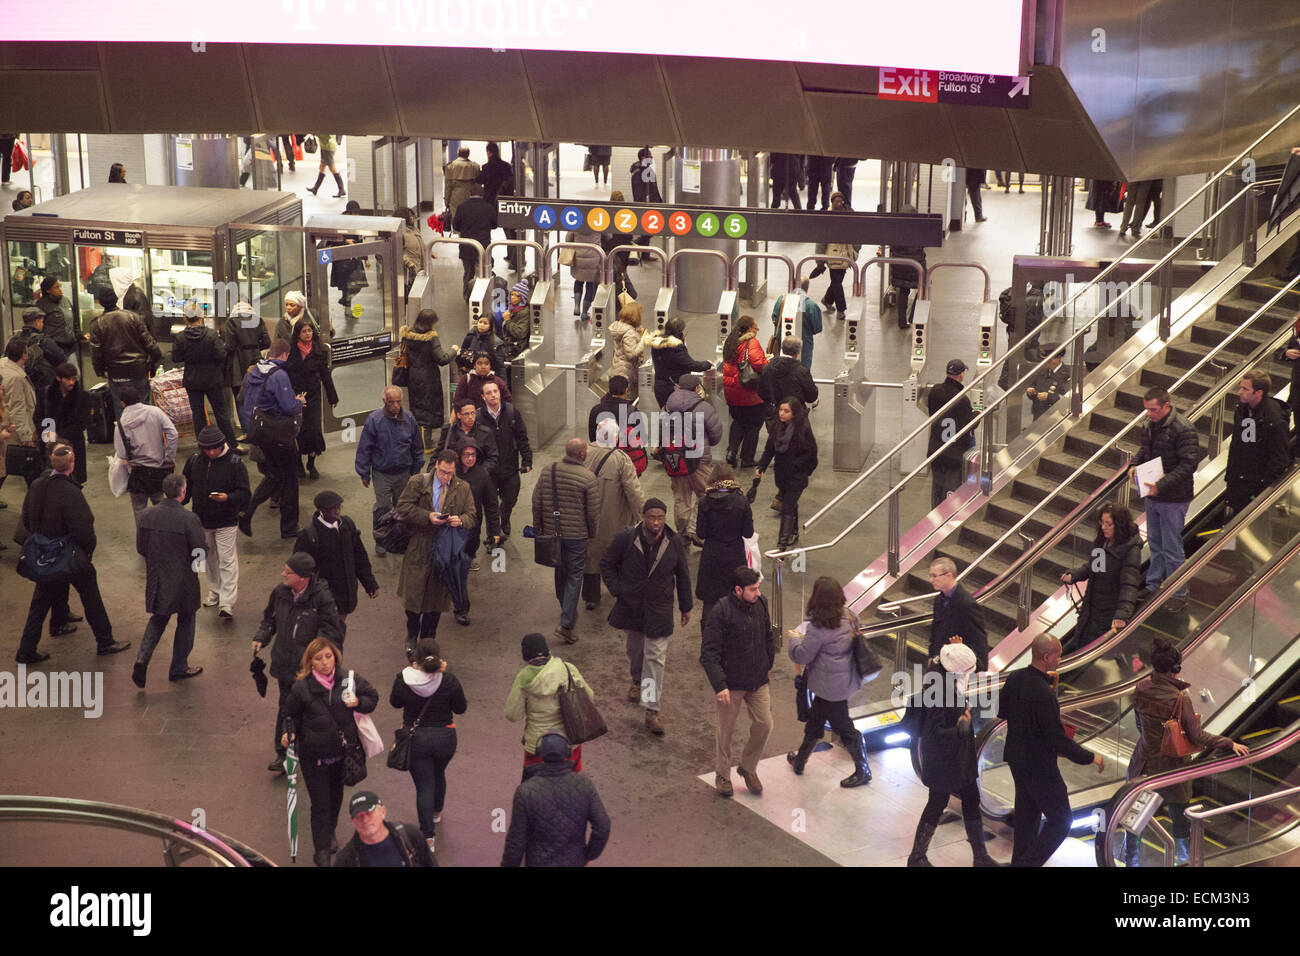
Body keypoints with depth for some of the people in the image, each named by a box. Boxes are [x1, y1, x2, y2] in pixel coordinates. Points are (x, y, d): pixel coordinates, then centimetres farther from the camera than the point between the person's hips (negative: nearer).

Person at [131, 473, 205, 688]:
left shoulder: (147, 516, -6)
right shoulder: (189, 519, -21)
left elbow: (140, 547, 3)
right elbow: (199, 552, -16)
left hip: (156, 579, 4)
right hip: (182, 580, -4)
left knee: (158, 619, 21)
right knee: (185, 621, 15)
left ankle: (142, 659, 2)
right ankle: (179, 668, 25)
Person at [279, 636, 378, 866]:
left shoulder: (349, 679, -10)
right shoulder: (301, 687, -14)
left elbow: (373, 697, 4)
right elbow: (291, 715, 2)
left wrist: (358, 702, -16)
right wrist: (289, 732, -16)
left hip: (343, 752, 3)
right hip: (314, 756, -3)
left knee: (336, 796, 23)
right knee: (320, 804, 1)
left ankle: (329, 832, 50)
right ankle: (321, 850, 16)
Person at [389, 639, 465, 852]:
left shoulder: (403, 679, -19)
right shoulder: (448, 680, -20)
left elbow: (395, 702, 1)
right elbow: (461, 708, -6)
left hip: (415, 739, -1)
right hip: (444, 738, 1)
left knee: (424, 786, 7)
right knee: (438, 775, 28)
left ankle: (428, 837, 1)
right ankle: (436, 813, 52)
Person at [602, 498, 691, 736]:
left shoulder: (673, 543, -7)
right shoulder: (625, 539, -12)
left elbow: (683, 576, 6)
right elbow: (607, 564, 2)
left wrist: (685, 607, 11)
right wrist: (617, 590, -9)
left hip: (659, 611, -1)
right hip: (630, 607, 1)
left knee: (656, 659, -6)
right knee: (634, 649, 22)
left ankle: (652, 712, -4)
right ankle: (637, 681, 54)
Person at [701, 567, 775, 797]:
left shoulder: (760, 604, -3)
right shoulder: (720, 612, -20)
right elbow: (709, 653, -20)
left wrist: (768, 664, 19)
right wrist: (719, 685, -24)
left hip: (758, 682, 5)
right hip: (731, 683, -5)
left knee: (764, 725, 5)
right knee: (726, 731, 9)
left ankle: (748, 768, 28)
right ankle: (722, 774, 30)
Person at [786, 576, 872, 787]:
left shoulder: (818, 627, -27)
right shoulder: (848, 616, -3)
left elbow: (802, 655, -20)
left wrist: (794, 638, 2)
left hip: (831, 685, -9)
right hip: (846, 678, 9)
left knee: (843, 727, 6)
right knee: (815, 719, 23)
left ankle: (863, 772, 19)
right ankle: (800, 760, 38)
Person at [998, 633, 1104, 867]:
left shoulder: (1015, 678, -5)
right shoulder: (1044, 694, -29)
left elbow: (1002, 712, 12)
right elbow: (1058, 740, -25)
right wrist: (1090, 757, -12)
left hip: (1016, 758, 8)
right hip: (1039, 766, -8)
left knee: (1027, 815, 24)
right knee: (1060, 821, 6)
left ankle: (1019, 860, 36)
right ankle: (1029, 863, 3)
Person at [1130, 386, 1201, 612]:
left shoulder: (1183, 430, -22)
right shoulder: (1149, 424, 3)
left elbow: (1189, 464, -24)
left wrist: (1160, 485, -29)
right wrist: (1134, 465, -1)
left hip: (1173, 499, -8)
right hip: (1152, 495, 8)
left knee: (1172, 548, 0)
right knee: (1155, 544, 20)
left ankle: (1178, 595, 13)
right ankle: (1153, 586, 34)